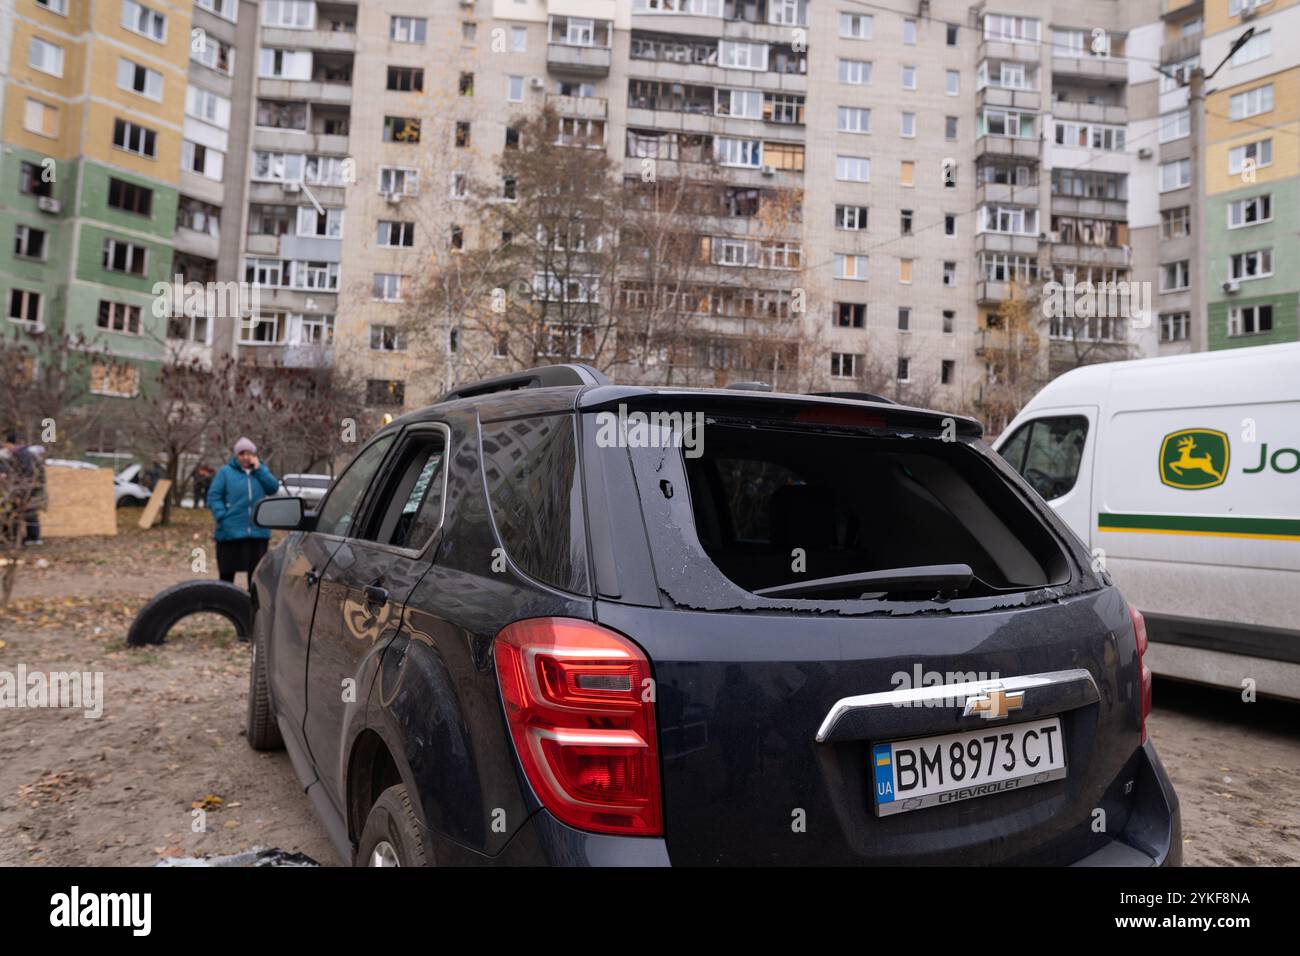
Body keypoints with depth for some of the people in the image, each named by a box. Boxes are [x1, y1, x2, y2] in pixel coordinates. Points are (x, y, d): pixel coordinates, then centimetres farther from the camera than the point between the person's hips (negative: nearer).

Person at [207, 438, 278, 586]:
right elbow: (213, 497, -2)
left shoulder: (261, 470, 13)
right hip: (231, 533, -3)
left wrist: (258, 469, -6)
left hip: (259, 532, 3)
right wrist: (222, 517, -14)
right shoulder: (226, 471, 2)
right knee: (227, 572, 5)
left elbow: (273, 487, -3)